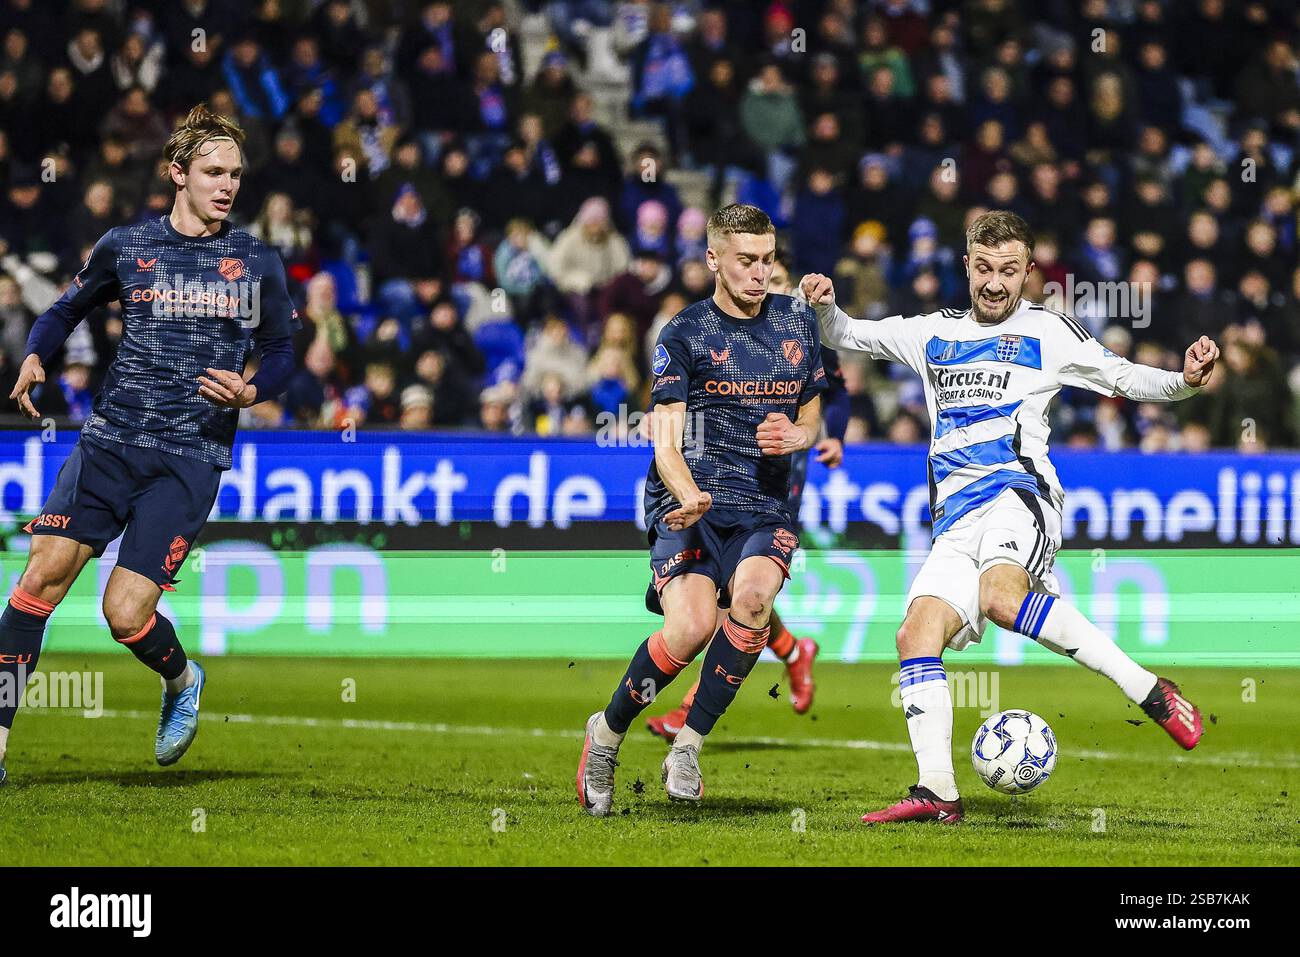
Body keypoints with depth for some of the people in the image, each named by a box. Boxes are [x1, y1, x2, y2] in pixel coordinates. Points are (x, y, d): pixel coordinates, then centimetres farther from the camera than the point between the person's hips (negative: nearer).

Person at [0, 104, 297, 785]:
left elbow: (282, 352, 15)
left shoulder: (258, 262, 6)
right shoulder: (125, 246, 8)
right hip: (109, 440, 2)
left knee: (126, 614, -12)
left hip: (191, 457, -2)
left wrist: (252, 391, -7)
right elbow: (66, 310, 21)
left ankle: (182, 681, 23)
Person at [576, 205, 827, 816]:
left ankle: (688, 746, -16)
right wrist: (688, 497, -27)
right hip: (691, 504, -3)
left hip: (765, 508, 3)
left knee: (753, 593, -31)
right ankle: (607, 731, 0)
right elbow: (666, 446, -5)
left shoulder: (797, 324, 13)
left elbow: (811, 421, 24)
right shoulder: (684, 336, 1)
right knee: (692, 626, -27)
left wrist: (795, 435, -1)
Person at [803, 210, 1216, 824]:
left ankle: (1149, 692, -30)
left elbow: (1125, 380, 7)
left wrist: (1184, 381, -13)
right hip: (957, 520, 6)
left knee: (1002, 596, -35)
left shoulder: (1047, 331, 10)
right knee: (916, 638, -13)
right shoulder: (934, 334, 24)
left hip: (1018, 491, -6)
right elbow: (846, 336, 32)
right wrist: (824, 308, 10)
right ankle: (937, 792, -14)